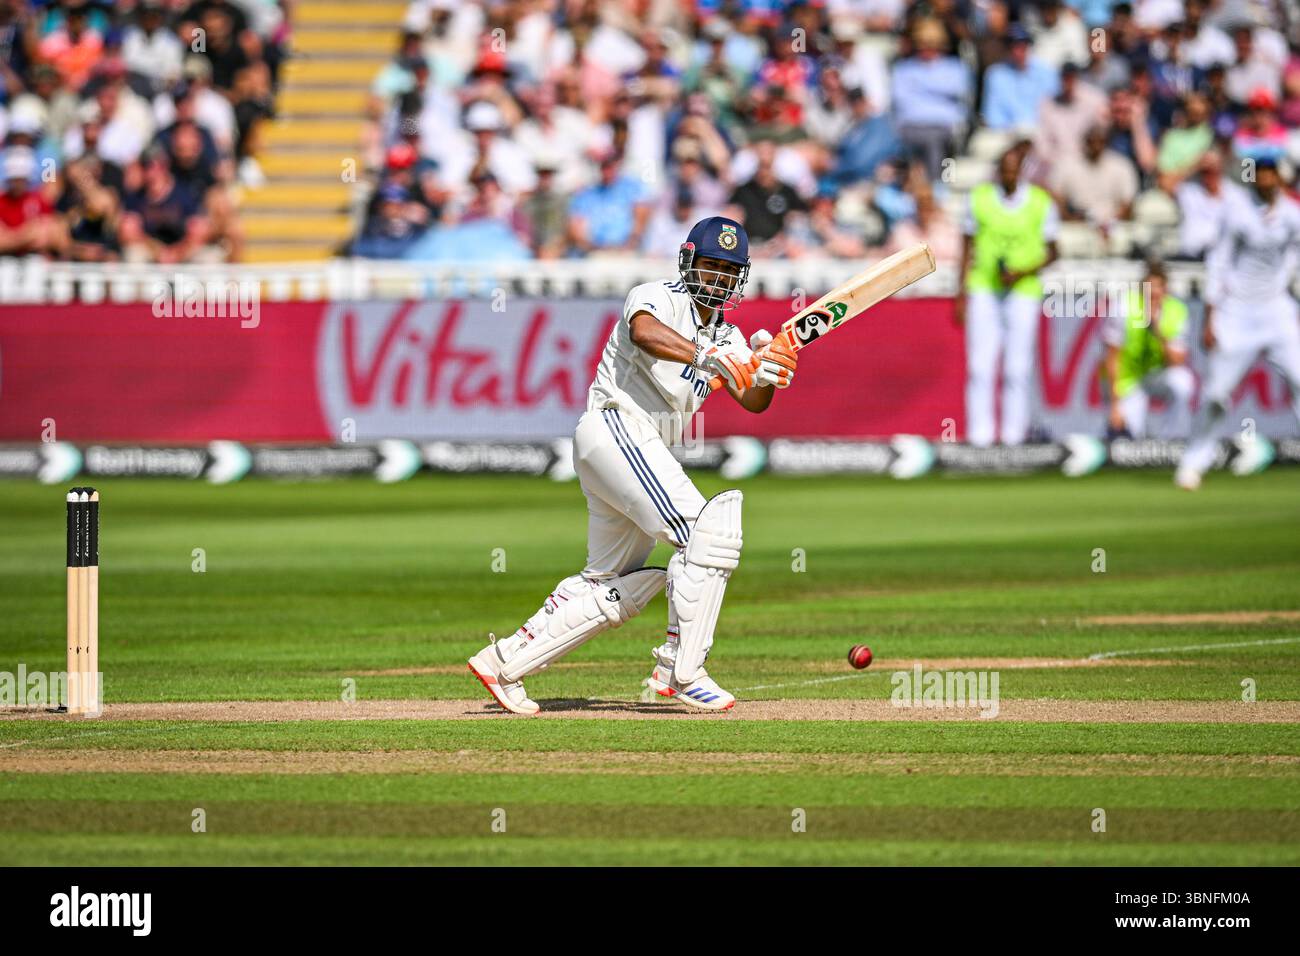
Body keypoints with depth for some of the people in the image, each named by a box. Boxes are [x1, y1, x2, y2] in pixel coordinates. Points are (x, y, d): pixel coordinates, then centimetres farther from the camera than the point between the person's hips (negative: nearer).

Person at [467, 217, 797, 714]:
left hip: (641, 450, 10)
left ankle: (503, 661, 18)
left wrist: (765, 376, -18)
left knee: (616, 587, 14)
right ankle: (681, 669, -20)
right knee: (710, 529, -21)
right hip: (616, 426, -10)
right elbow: (644, 332, -30)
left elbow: (751, 401, 5)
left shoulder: (726, 337, 19)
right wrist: (703, 355, -46)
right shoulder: (658, 298, -5)